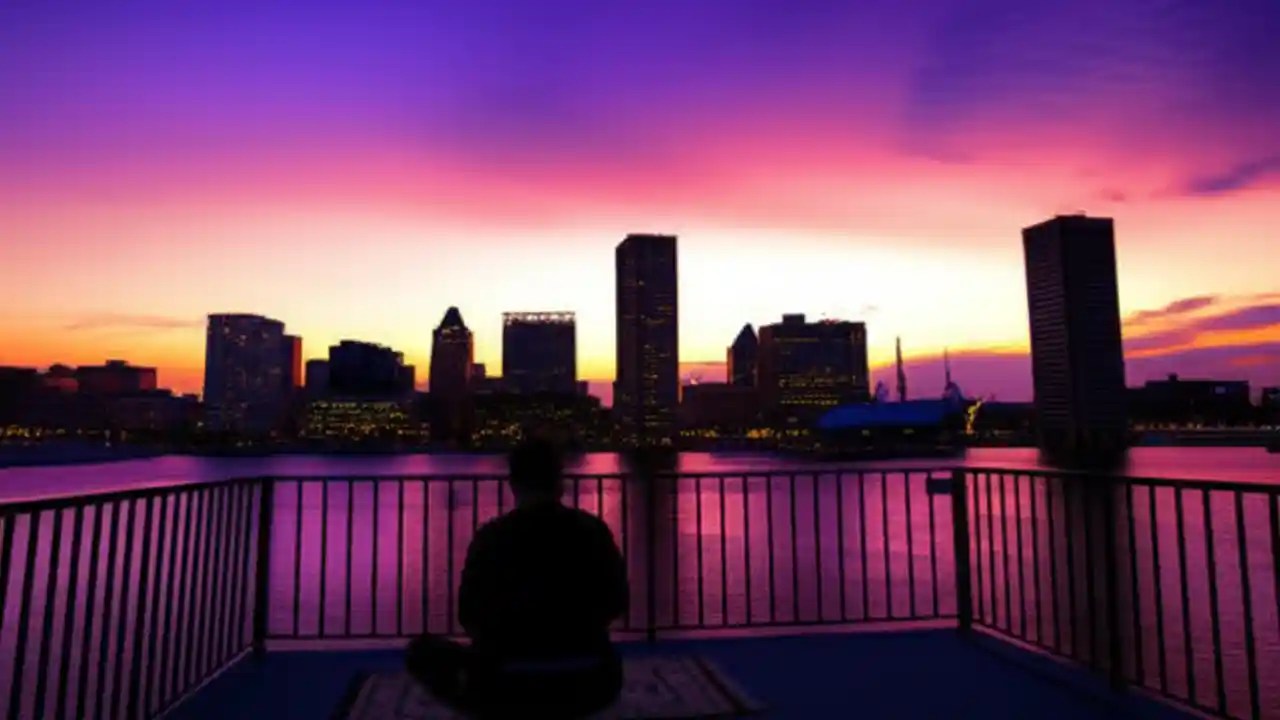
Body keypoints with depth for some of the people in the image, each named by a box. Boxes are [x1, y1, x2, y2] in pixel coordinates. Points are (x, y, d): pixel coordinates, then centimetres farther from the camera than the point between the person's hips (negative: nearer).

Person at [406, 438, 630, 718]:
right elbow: (616, 604, 8)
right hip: (588, 687, 3)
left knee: (422, 650, 19)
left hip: (512, 690, -3)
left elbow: (469, 617, 2)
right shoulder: (592, 530, -2)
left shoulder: (491, 537, -7)